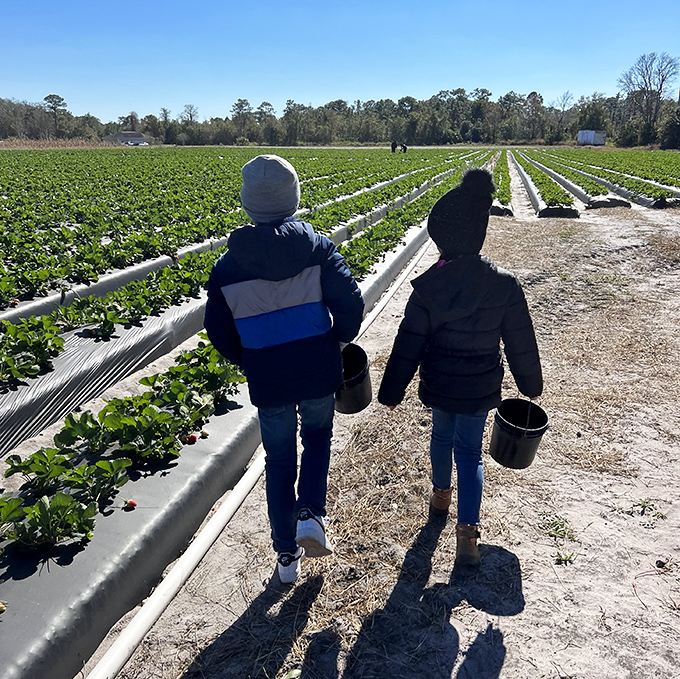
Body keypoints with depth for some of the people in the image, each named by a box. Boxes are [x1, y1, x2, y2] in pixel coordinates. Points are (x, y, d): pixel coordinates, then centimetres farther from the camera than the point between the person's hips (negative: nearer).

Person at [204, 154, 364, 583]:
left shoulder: (228, 265, -6)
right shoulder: (318, 248, -9)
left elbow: (218, 331, -2)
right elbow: (351, 303, -15)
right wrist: (339, 341, 5)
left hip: (267, 382, 1)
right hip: (319, 373, 0)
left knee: (279, 460, 18)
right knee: (318, 438, 28)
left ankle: (287, 556, 29)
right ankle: (311, 513, 7)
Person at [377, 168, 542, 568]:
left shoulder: (428, 287, -17)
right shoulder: (504, 284, -13)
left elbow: (408, 346, -12)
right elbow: (521, 342, -3)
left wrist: (392, 391, 0)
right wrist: (530, 384, 13)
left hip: (438, 385, 0)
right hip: (480, 388, 0)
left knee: (442, 436, 25)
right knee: (469, 451, 11)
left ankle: (441, 494, 49)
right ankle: (468, 534, 5)